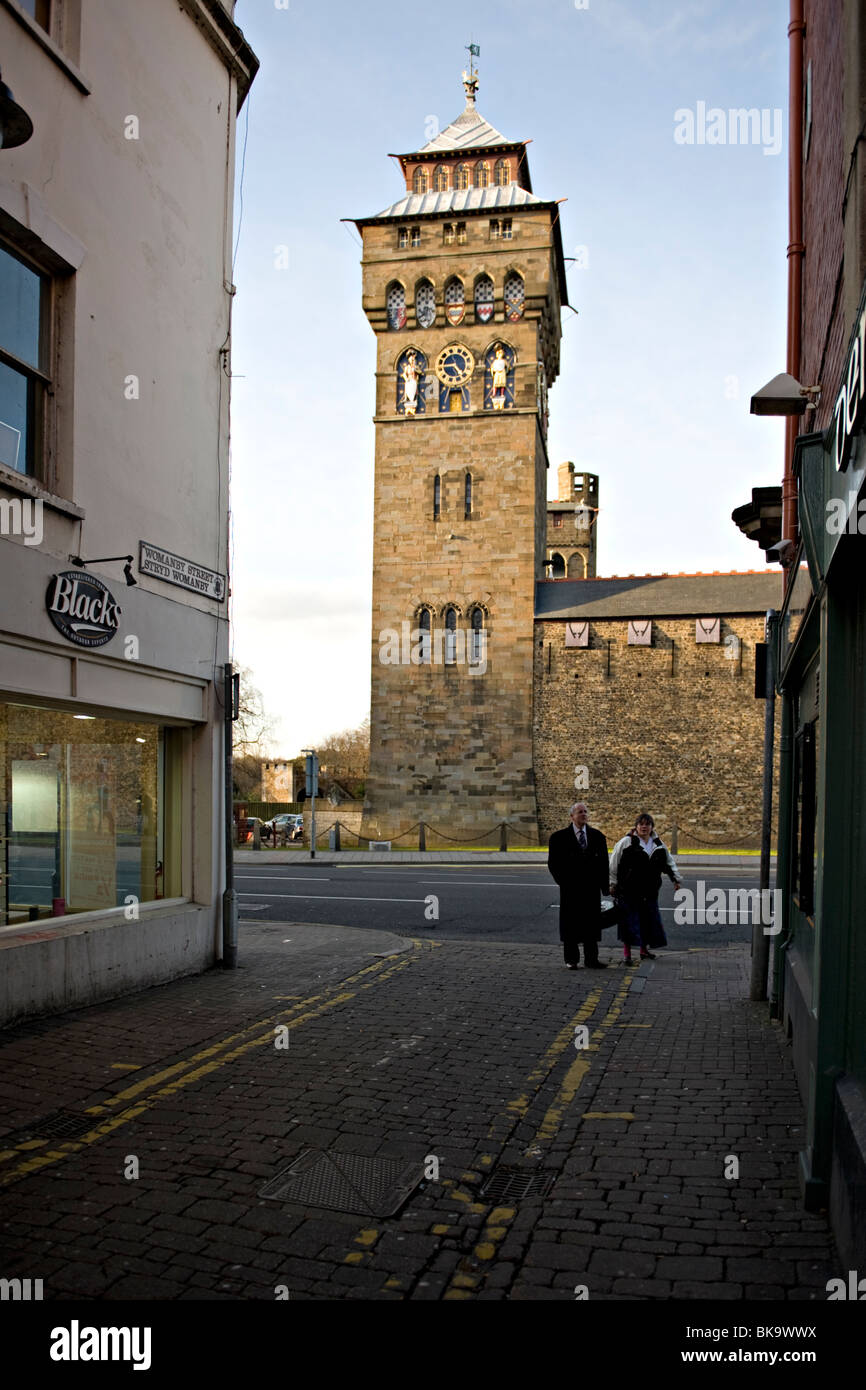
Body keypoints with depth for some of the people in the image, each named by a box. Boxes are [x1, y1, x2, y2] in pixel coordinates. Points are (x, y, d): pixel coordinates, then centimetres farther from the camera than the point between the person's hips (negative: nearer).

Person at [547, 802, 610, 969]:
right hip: (570, 889, -3)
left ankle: (591, 959, 14)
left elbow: (603, 862, 10)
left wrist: (604, 885, 4)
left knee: (592, 924, 6)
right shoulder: (559, 837, -2)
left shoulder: (597, 836, 7)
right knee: (570, 925, 3)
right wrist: (563, 882, -6)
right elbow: (553, 862, 0)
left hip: (592, 888, 3)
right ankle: (571, 959, 13)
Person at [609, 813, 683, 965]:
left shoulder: (659, 845, 10)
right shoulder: (626, 842, -6)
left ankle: (644, 949, 29)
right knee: (629, 921, -4)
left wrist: (676, 879, 18)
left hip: (649, 891, 5)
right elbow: (614, 864, -3)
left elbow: (669, 863, 23)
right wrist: (613, 883, -2)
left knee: (649, 920, 11)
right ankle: (627, 953, 3)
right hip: (629, 890, -5)